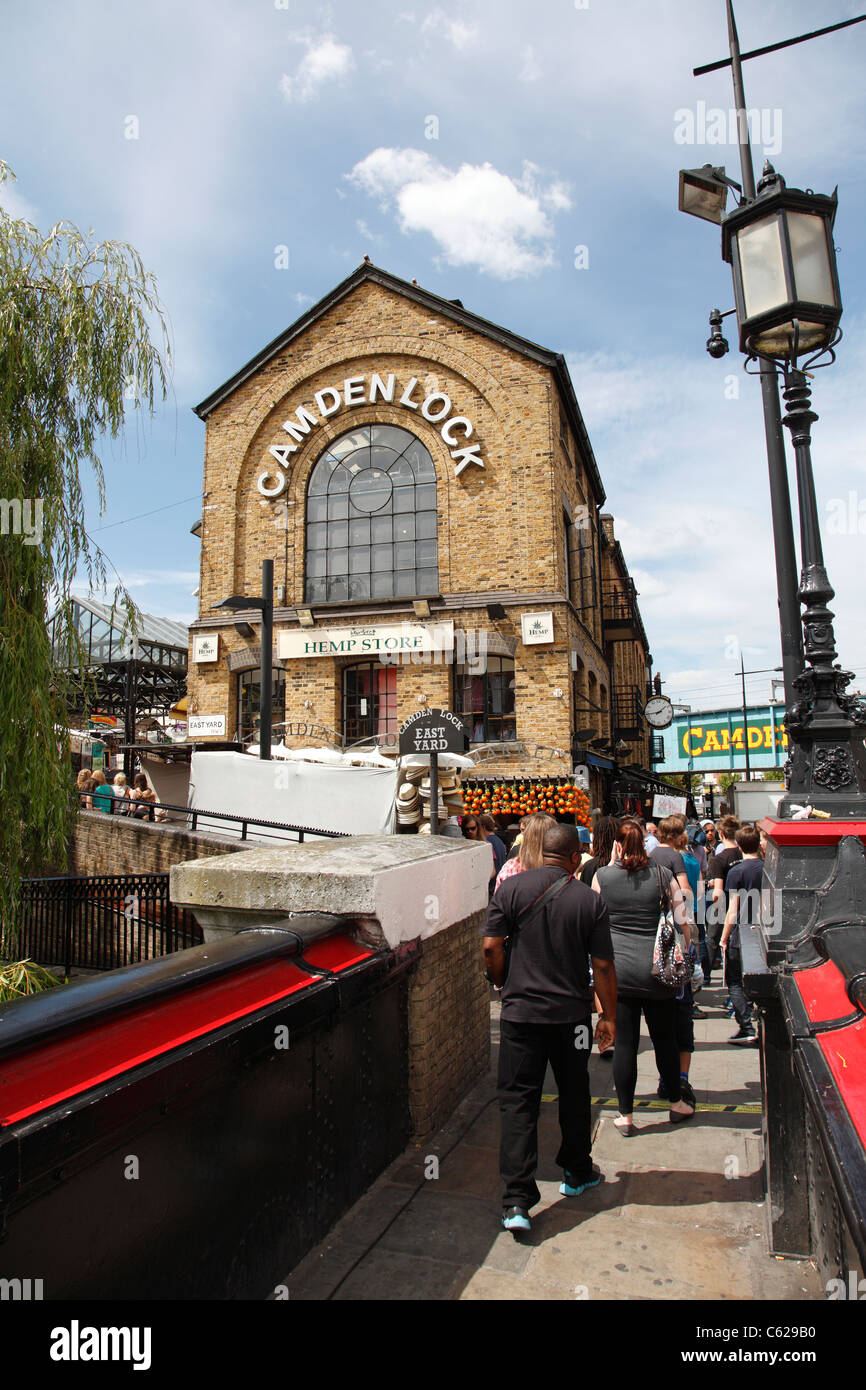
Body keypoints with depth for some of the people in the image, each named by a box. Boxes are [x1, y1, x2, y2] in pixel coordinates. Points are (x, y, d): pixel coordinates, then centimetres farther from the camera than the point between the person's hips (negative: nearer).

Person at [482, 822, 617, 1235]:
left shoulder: (512, 888, -6)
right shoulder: (589, 900, -7)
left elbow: (491, 947, -7)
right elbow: (603, 966, -4)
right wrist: (609, 1016, 8)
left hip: (520, 1011, 0)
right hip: (570, 1013, 1)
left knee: (517, 1101, 4)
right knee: (574, 1096, 20)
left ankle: (517, 1201, 0)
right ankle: (576, 1173, 38)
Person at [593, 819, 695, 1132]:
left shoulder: (602, 877, -5)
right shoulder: (663, 874, -4)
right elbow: (682, 921, 0)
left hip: (617, 969, -1)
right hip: (657, 969, 1)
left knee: (624, 1043, 6)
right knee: (665, 1038, 17)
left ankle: (625, 1115, 15)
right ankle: (676, 1103, 34)